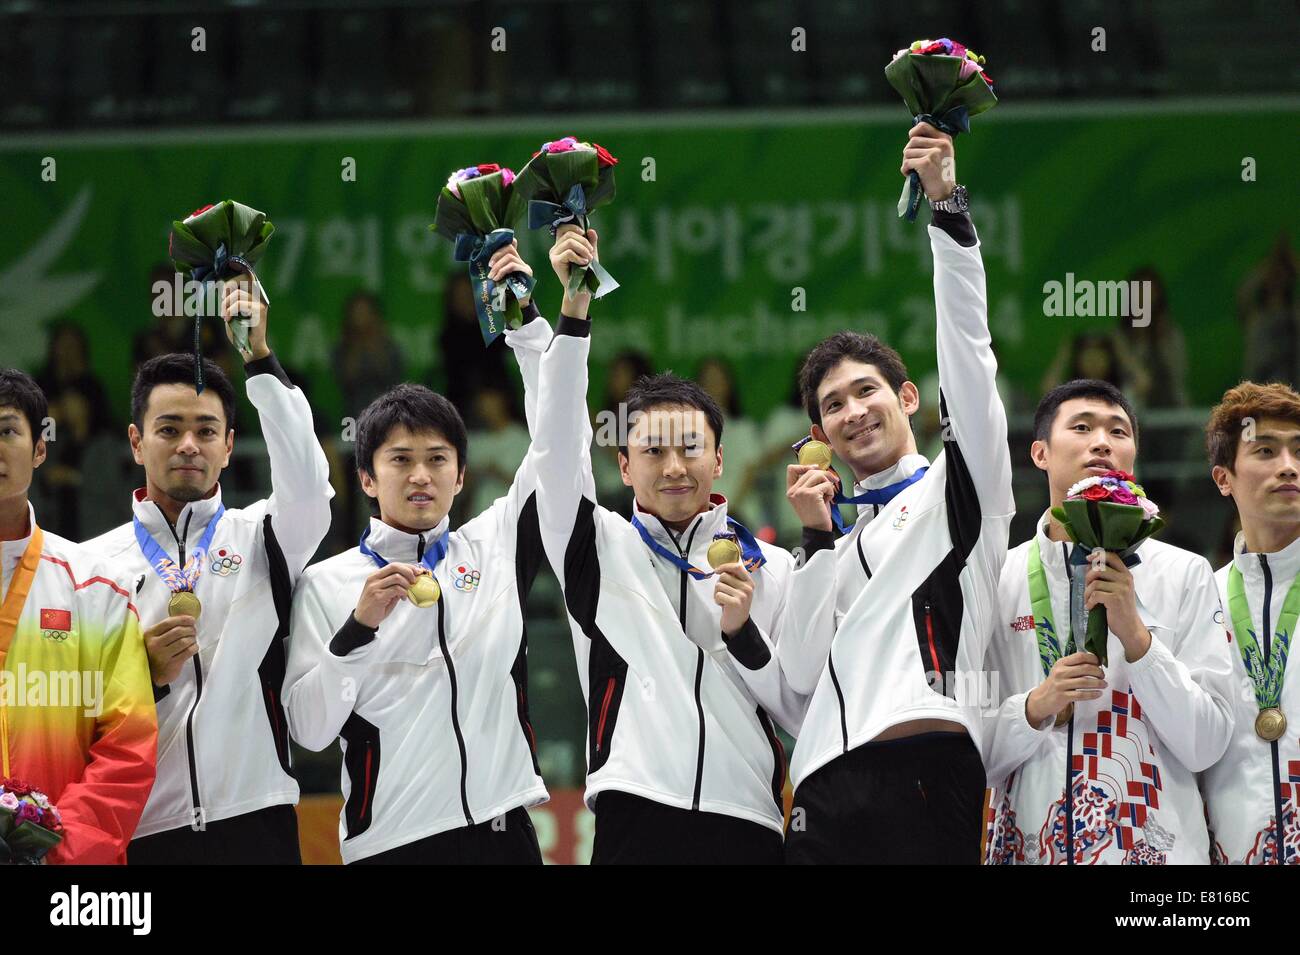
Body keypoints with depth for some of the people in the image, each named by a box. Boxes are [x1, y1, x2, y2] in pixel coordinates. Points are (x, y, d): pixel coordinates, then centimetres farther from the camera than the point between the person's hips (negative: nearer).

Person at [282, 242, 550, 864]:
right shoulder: (327, 584, 3)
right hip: (390, 841, -2)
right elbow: (309, 731, -3)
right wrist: (358, 627, -16)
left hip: (502, 829, 2)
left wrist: (526, 321, 1)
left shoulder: (493, 546, 11)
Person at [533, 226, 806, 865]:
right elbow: (558, 443, -1)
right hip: (637, 825, -1)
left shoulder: (770, 569, 15)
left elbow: (805, 715, 13)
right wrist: (575, 309, -12)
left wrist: (743, 634, -4)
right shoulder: (599, 548, 14)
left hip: (747, 828, 1)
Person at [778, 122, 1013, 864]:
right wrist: (818, 537, 8)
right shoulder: (845, 531, 27)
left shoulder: (961, 484, 13)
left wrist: (946, 205, -7)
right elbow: (803, 669, 14)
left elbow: (967, 344, 0)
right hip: (825, 787, 6)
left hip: (926, 774, -5)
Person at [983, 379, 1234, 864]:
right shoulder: (995, 579, 1)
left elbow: (1206, 746, -6)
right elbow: (972, 755, 1)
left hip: (1153, 844, -1)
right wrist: (1036, 708, -16)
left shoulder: (1185, 574, 0)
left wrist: (1135, 636, -15)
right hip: (1029, 846, 1)